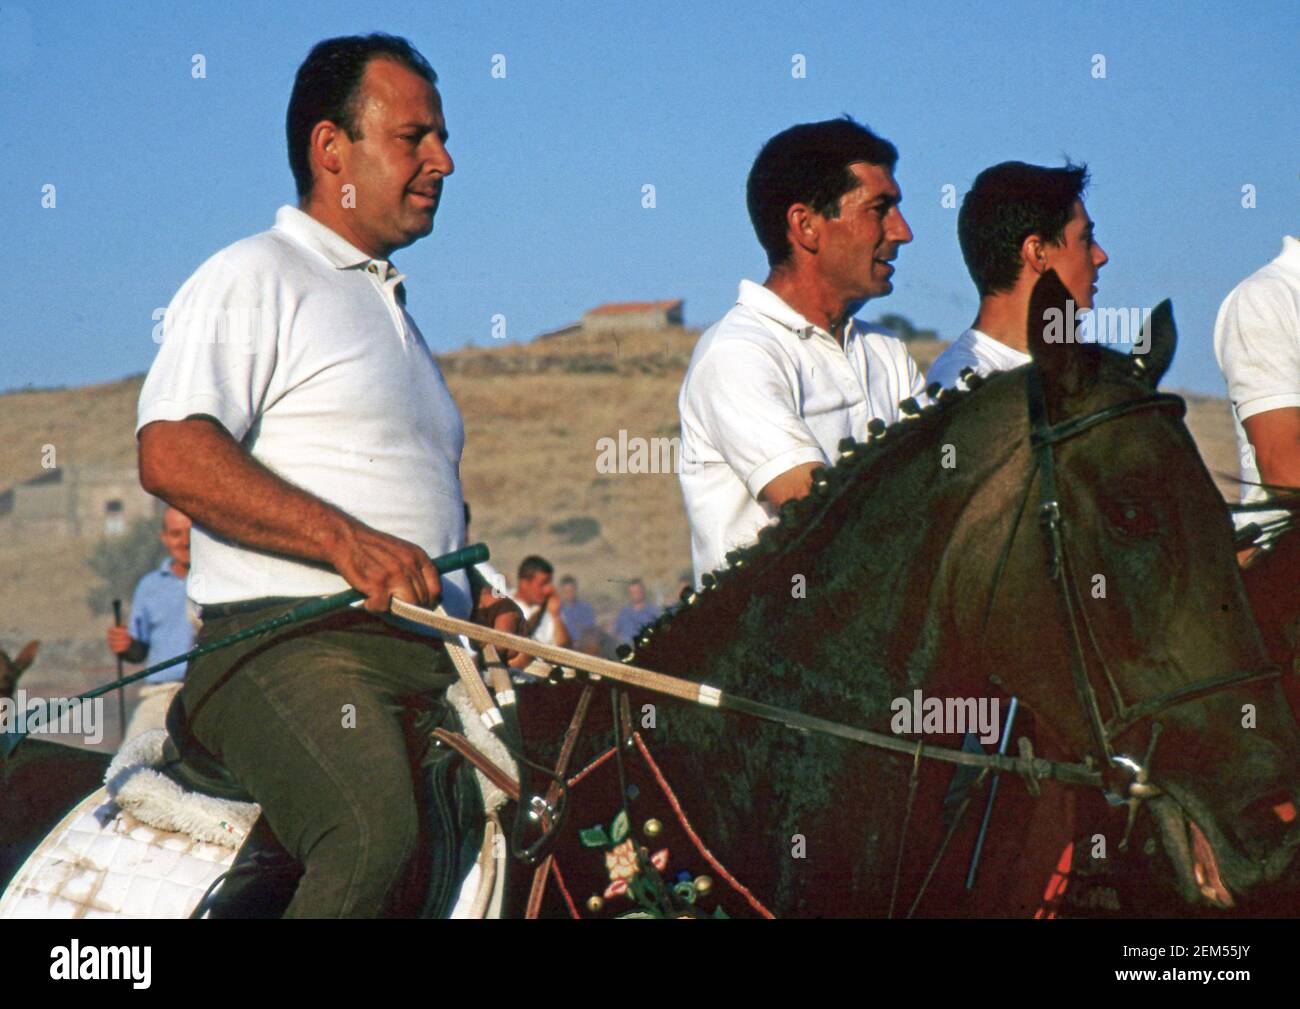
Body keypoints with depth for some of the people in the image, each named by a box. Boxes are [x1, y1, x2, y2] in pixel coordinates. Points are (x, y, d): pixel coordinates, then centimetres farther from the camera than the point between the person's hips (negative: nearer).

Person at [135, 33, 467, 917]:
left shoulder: (397, 312, 31)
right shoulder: (254, 278, 3)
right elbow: (172, 454, -12)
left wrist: (484, 609, 16)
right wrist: (349, 543, -21)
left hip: (429, 661, 8)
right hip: (288, 645, -8)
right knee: (376, 841, -34)